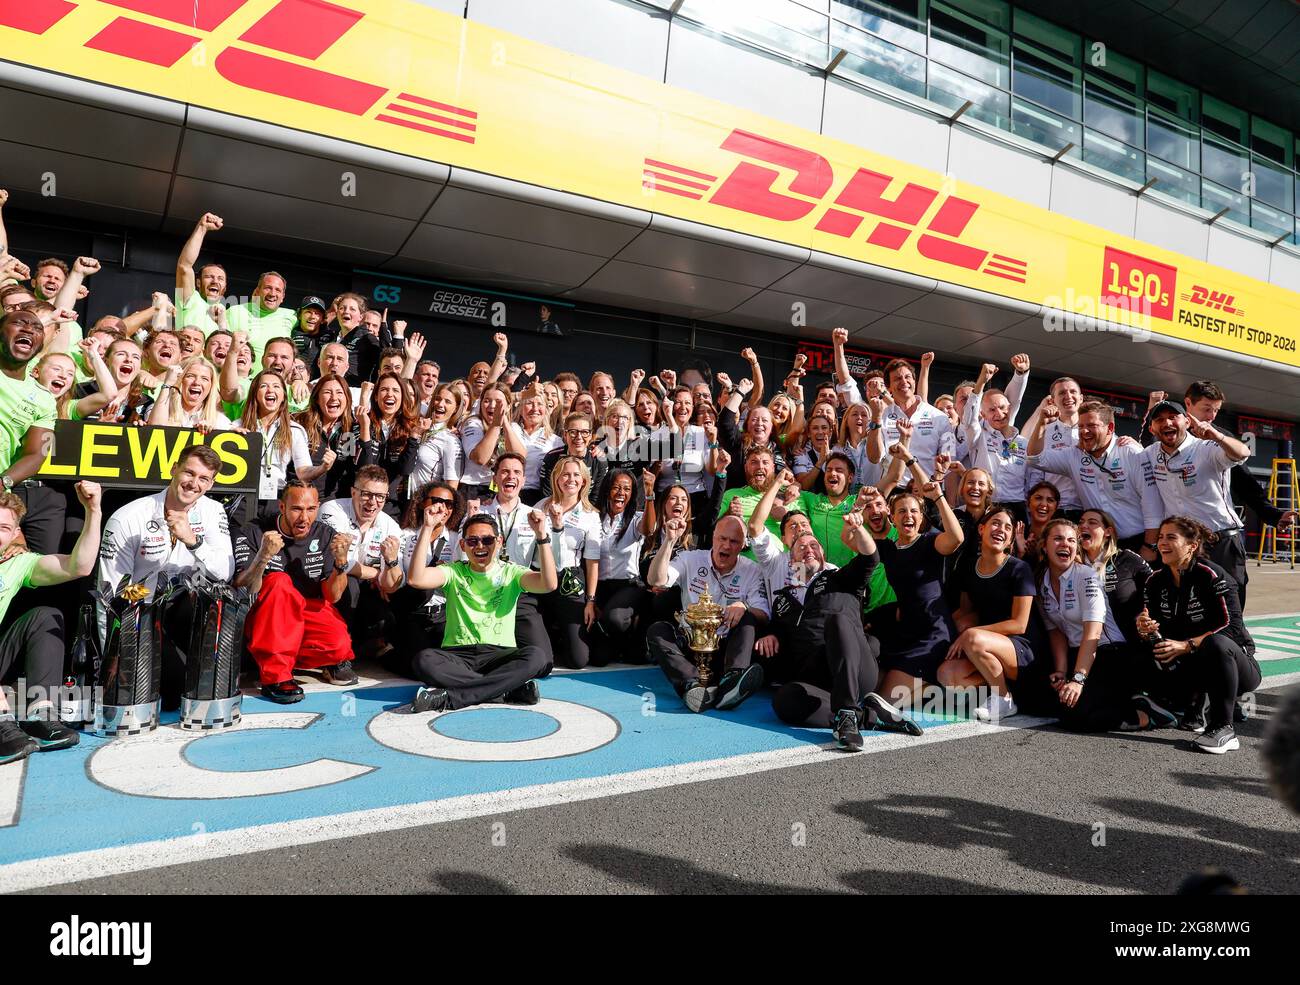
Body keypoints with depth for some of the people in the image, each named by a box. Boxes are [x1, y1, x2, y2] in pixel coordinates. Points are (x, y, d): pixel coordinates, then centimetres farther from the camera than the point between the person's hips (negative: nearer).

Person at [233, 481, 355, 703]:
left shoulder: (326, 535, -2)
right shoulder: (252, 533, -9)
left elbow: (332, 596, -4)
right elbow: (243, 592, -19)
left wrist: (341, 562, -22)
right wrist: (263, 557, -36)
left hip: (309, 613, 1)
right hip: (262, 618, -1)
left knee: (339, 645, -29)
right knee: (279, 582, -33)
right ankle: (275, 675, -27)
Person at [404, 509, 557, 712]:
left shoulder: (510, 572, 7)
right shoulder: (453, 572, 9)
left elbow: (549, 584, -12)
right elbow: (416, 579, -11)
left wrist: (541, 535, -20)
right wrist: (427, 529, -15)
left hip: (500, 654, 0)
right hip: (457, 655, 0)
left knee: (536, 656, -31)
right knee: (424, 660, -32)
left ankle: (449, 698, -28)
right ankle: (510, 689, -28)